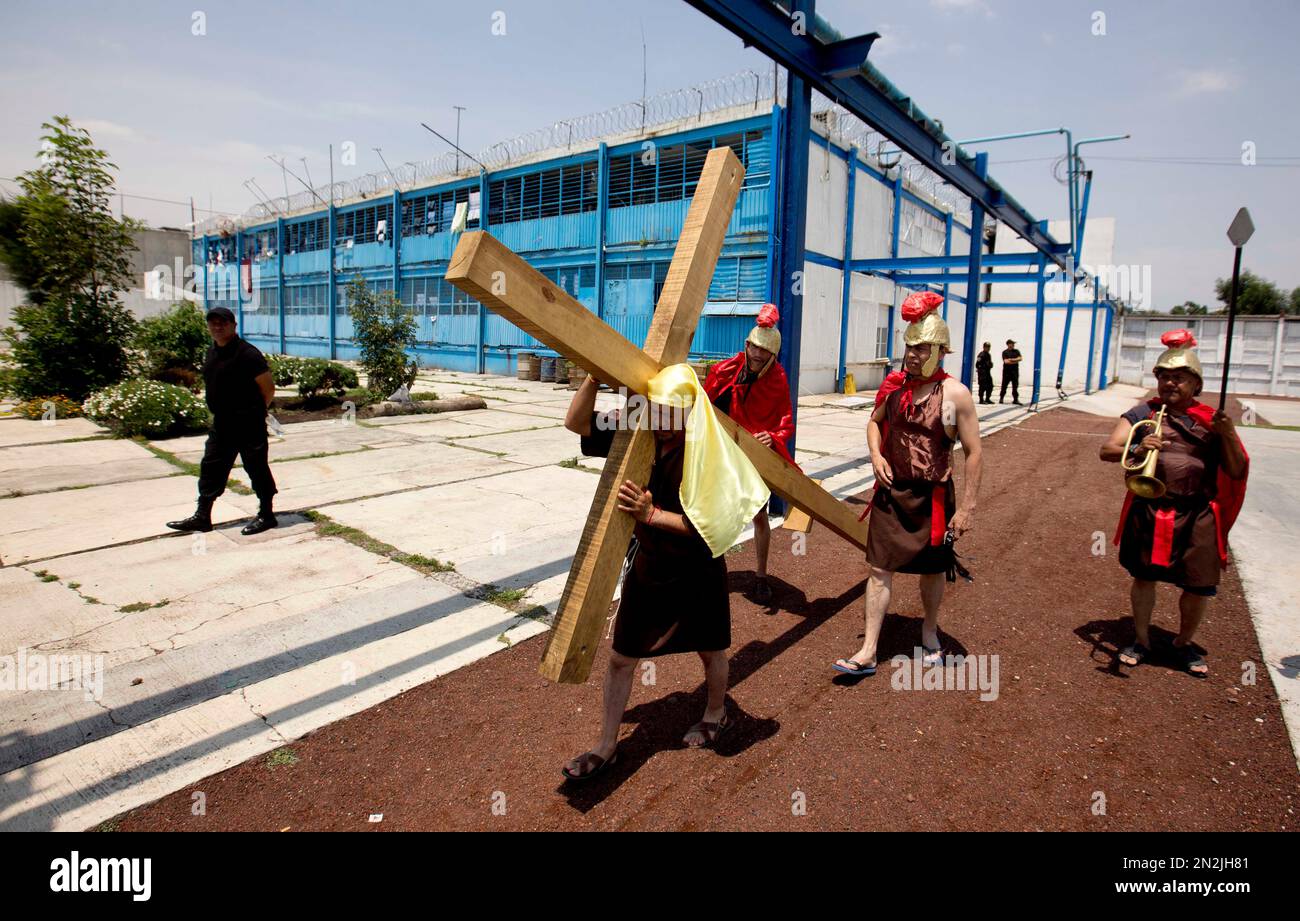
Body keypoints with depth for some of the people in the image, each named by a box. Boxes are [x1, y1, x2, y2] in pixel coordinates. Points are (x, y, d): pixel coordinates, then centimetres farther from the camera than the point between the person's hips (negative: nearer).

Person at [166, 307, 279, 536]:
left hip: (249, 425, -9)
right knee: (210, 467, 12)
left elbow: (268, 388, -14)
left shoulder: (247, 353, -15)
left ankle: (266, 515, 14)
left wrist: (255, 412, -2)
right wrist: (221, 411, 15)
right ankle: (202, 517, 22)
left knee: (257, 469, 2)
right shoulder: (212, 352, 11)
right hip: (221, 423, 9)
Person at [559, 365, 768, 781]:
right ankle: (606, 746, 27)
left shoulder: (709, 454, -24)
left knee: (709, 649, 20)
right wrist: (595, 376, -22)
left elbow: (705, 524, -25)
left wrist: (650, 513, -35)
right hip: (647, 564, 4)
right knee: (620, 656, 8)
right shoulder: (638, 432, -10)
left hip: (697, 572, -3)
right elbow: (576, 422, -9)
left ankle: (716, 714, 51)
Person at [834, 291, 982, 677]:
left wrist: (966, 507, -12)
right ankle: (868, 652, 7)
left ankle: (929, 631, 41)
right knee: (880, 568, 1)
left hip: (932, 496, -3)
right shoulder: (894, 385, 0)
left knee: (932, 568, 15)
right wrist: (876, 454, -2)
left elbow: (974, 453, -9)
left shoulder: (954, 394, -12)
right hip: (891, 492, 3)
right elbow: (874, 422, 18)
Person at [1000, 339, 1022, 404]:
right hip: (1007, 371, -3)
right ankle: (1001, 398, 14)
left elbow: (1020, 359, -1)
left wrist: (1012, 359, -10)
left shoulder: (1016, 351, 13)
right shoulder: (1005, 352, 0)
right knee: (1004, 385, 3)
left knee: (1015, 385, 0)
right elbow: (1006, 361, -11)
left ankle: (1015, 399, 2)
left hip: (1015, 371, 3)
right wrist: (1015, 361, -5)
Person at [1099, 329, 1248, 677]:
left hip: (1198, 514, 1)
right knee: (1144, 576, 10)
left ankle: (1184, 643, 30)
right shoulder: (1143, 413, 1)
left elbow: (1236, 472, 2)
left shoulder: (1211, 420, 4)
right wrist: (1137, 450, -28)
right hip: (1149, 510, -1)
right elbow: (1107, 450, -8)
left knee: (1200, 585, 4)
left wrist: (1228, 434, -13)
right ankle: (1141, 639, 30)